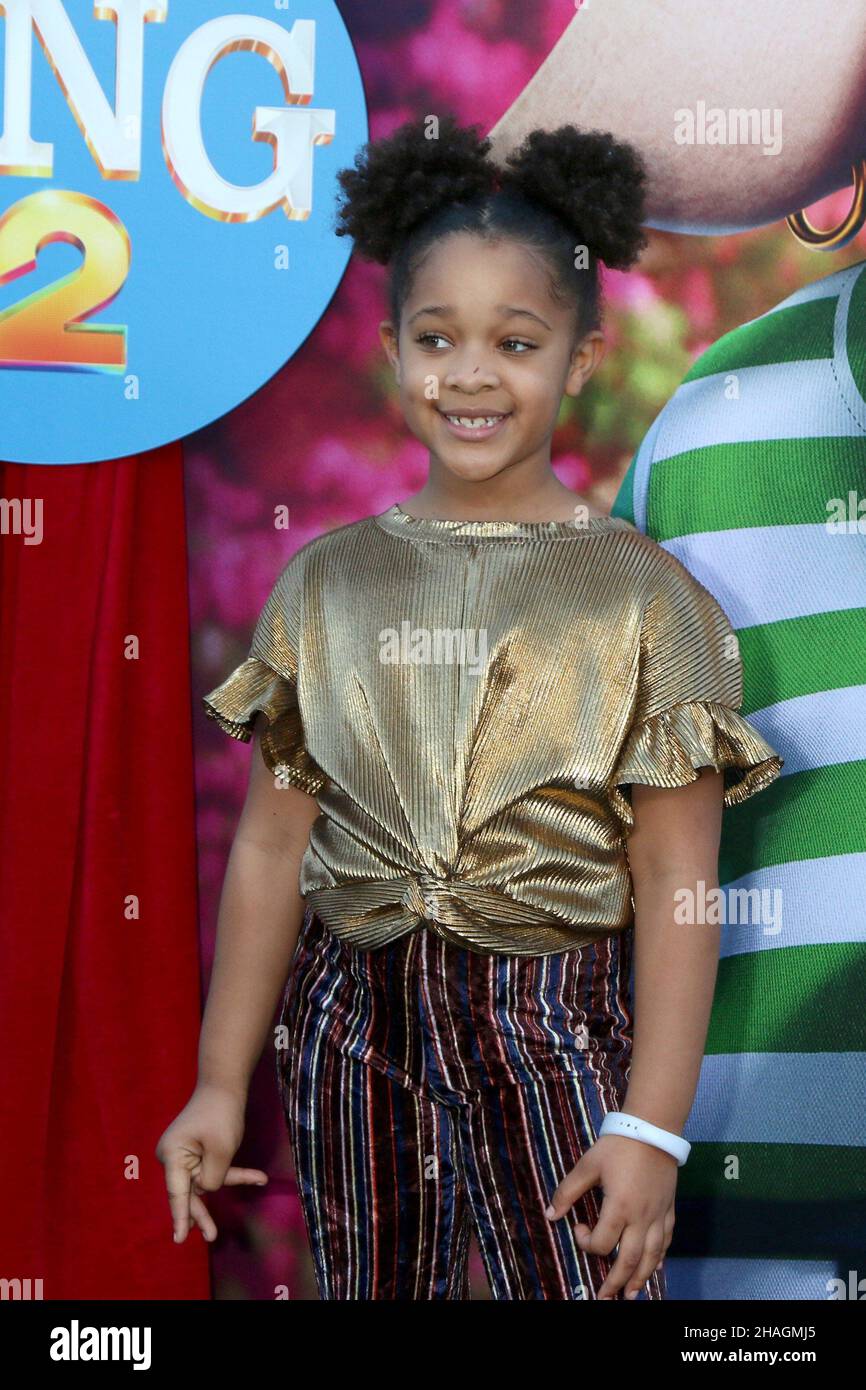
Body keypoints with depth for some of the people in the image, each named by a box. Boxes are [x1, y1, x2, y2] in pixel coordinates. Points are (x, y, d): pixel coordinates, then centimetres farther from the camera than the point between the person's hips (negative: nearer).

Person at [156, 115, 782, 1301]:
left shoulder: (641, 594, -5)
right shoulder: (327, 581, 3)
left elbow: (676, 879, -7)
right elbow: (274, 846, 4)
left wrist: (653, 1124, -12)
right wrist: (222, 1080, 4)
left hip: (560, 1026, -3)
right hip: (355, 1023, 3)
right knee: (375, 1288, 13)